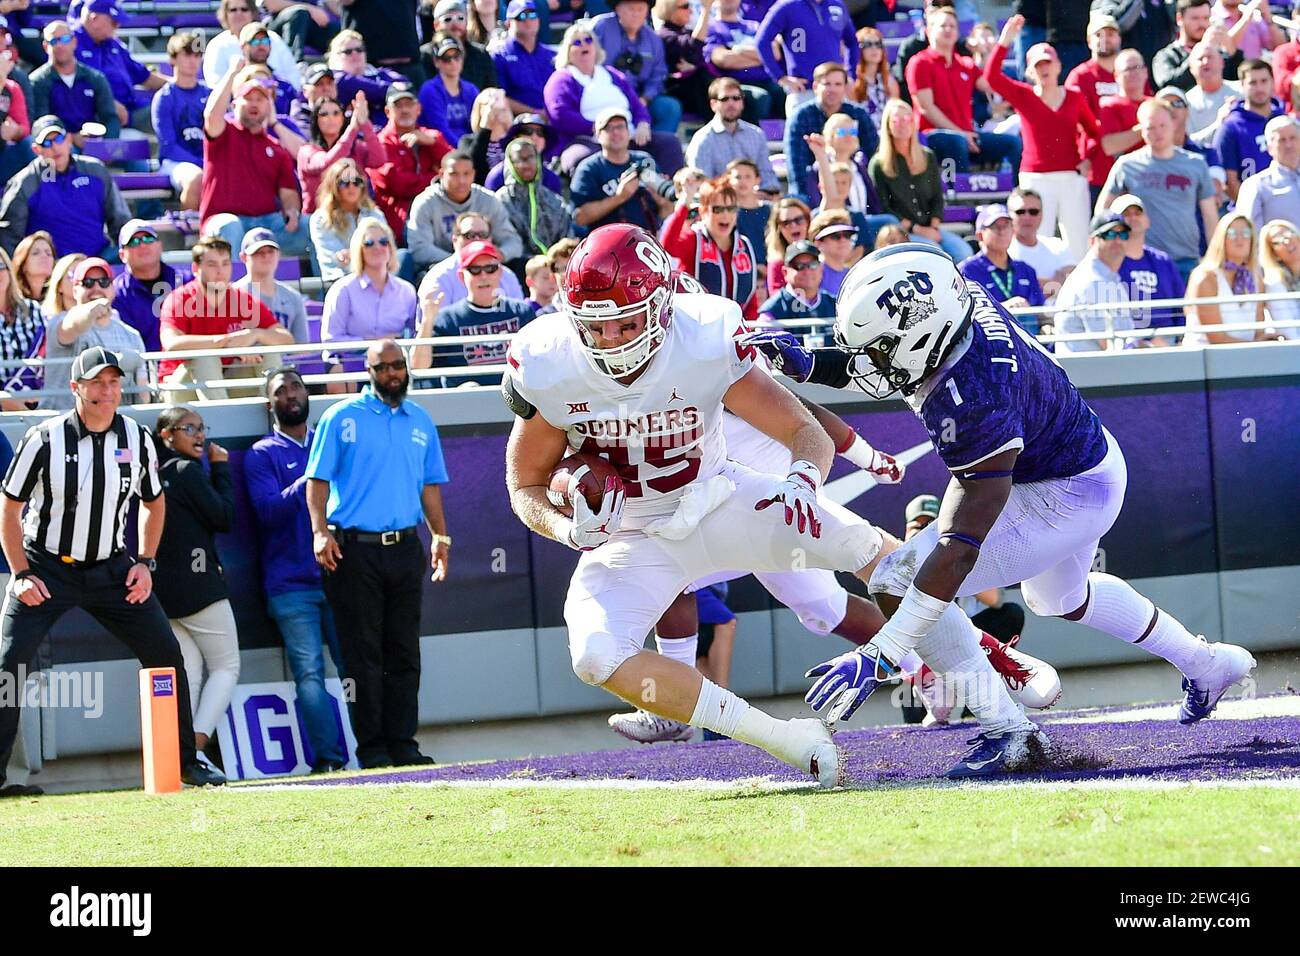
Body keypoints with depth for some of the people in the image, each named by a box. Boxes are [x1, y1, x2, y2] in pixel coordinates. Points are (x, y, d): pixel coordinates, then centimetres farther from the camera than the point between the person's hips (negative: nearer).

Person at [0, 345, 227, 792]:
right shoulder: (45, 440, -14)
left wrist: (145, 563, 3)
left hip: (112, 568, 3)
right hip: (47, 569, -3)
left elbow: (153, 501, 14)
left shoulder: (137, 438, -3)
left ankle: (185, 762, 13)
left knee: (166, 653, -1)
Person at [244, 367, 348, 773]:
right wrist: (308, 481, -20)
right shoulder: (262, 455, 8)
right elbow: (269, 510, -7)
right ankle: (328, 755, -11)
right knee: (309, 671, -10)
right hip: (291, 583, -3)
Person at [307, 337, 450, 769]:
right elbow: (318, 479, -1)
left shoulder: (420, 421, 14)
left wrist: (441, 536, 12)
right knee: (363, 653, -3)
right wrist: (320, 531, -13)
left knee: (404, 652, 5)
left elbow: (430, 484, 20)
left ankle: (402, 742, 9)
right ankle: (371, 747, -1)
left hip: (404, 548, 4)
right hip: (353, 548, -4)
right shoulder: (341, 417, 1)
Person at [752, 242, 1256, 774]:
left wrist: (878, 657, -40)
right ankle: (1206, 664, 54)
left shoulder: (972, 406, -39)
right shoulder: (964, 304, -17)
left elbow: (960, 550, -38)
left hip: (1065, 500, -10)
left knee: (899, 582, -16)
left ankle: (1005, 732, -8)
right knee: (1059, 599, 37)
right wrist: (809, 364, -11)